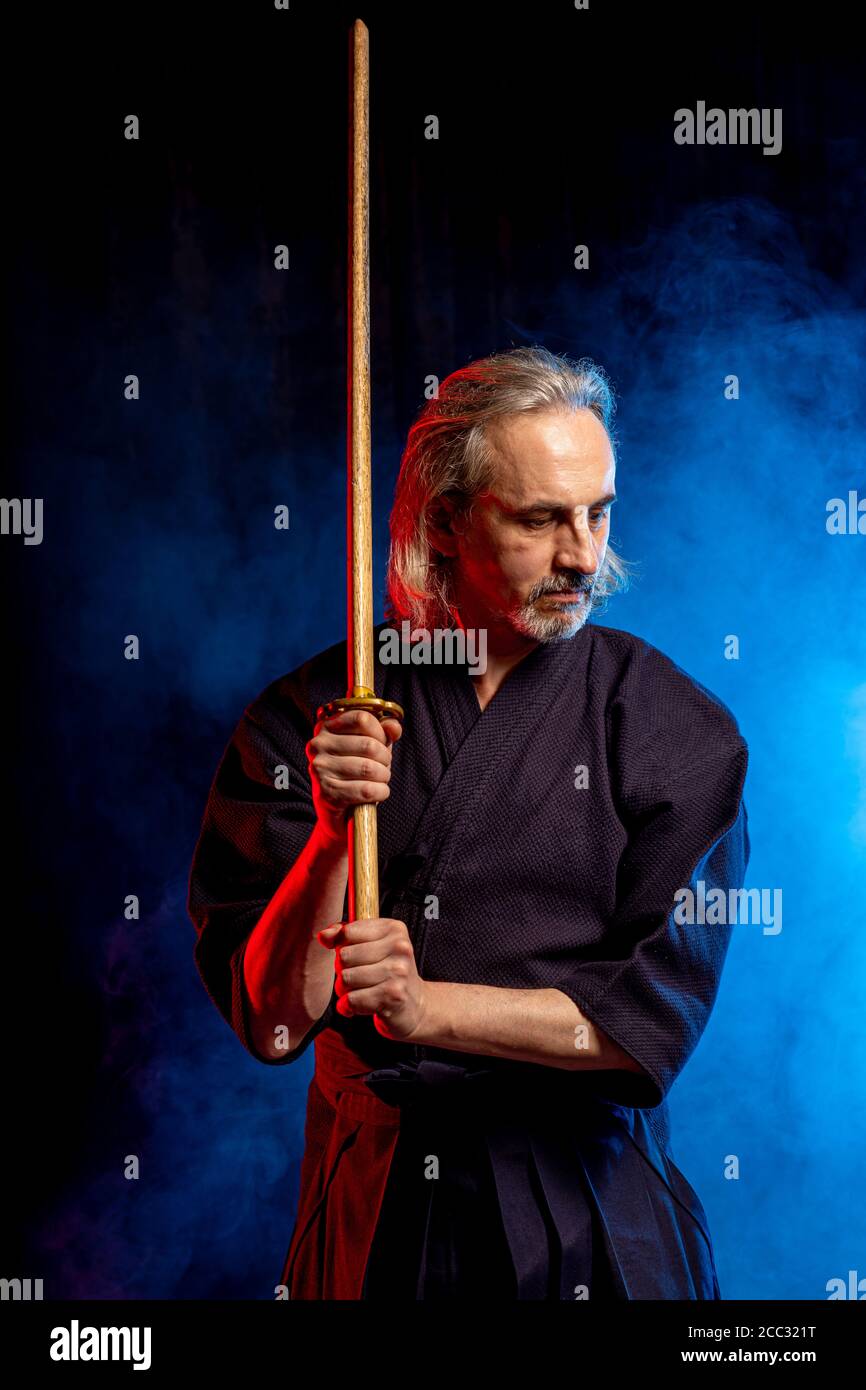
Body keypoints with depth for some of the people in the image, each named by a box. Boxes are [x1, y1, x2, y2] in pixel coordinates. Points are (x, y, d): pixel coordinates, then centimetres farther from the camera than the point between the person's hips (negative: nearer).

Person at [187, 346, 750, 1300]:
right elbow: (268, 1018, -9)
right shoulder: (304, 719, -5)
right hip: (374, 1211, 1)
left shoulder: (676, 729, -7)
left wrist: (427, 1006, -20)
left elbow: (660, 1014, -12)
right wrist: (335, 836, -25)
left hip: (592, 1214, -1)